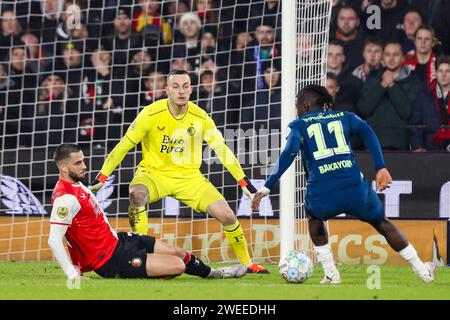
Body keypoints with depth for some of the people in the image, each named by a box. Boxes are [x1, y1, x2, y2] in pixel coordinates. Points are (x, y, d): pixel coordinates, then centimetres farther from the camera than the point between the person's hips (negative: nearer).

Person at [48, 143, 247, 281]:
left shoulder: (75, 184, 7)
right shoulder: (66, 198, -26)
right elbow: (54, 240, -30)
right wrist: (72, 274, -33)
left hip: (116, 240, 10)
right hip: (111, 261, -10)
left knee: (177, 253, 20)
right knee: (177, 265, -13)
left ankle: (212, 273, 43)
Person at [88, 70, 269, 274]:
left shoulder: (200, 118, -7)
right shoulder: (151, 114, -14)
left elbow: (221, 149, 4)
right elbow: (123, 146, -7)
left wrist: (243, 181, 3)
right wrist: (101, 178, -9)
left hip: (189, 176, 2)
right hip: (153, 173, -2)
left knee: (227, 215, -11)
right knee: (137, 195, -37)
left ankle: (246, 263, 11)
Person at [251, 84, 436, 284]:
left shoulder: (299, 125, 15)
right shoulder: (344, 117, 22)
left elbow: (289, 153, -3)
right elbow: (367, 132, 4)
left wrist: (266, 188, -6)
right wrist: (381, 168, -3)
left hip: (322, 194, -1)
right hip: (355, 188, 1)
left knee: (314, 216, 35)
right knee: (381, 223, 27)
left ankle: (330, 273, 26)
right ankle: (422, 270, 29)